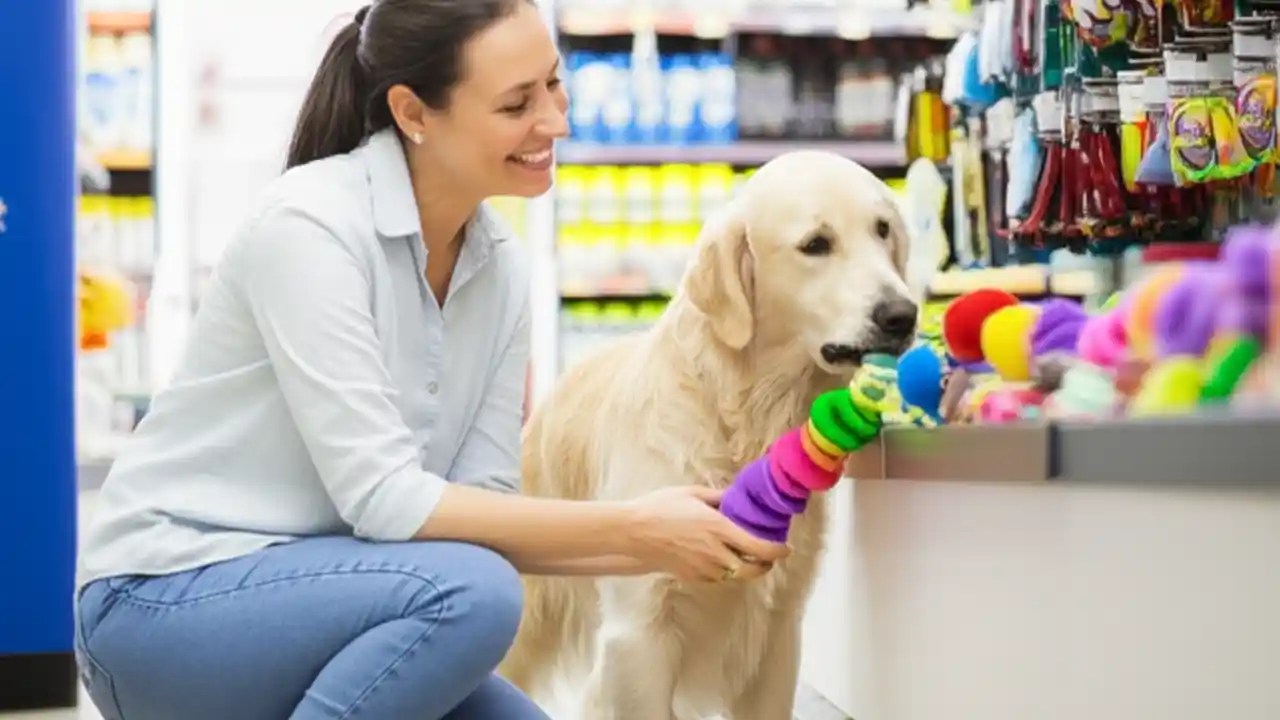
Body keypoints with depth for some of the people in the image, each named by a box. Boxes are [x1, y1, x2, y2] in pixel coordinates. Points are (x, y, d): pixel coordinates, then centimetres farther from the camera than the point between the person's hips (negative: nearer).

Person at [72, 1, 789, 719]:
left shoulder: (500, 267, 2)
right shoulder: (311, 223, -21)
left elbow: (477, 509, 0)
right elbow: (381, 499, -26)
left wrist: (653, 548, -15)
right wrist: (630, 527, -24)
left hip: (311, 596, 8)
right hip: (168, 601, -8)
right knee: (469, 592, -31)